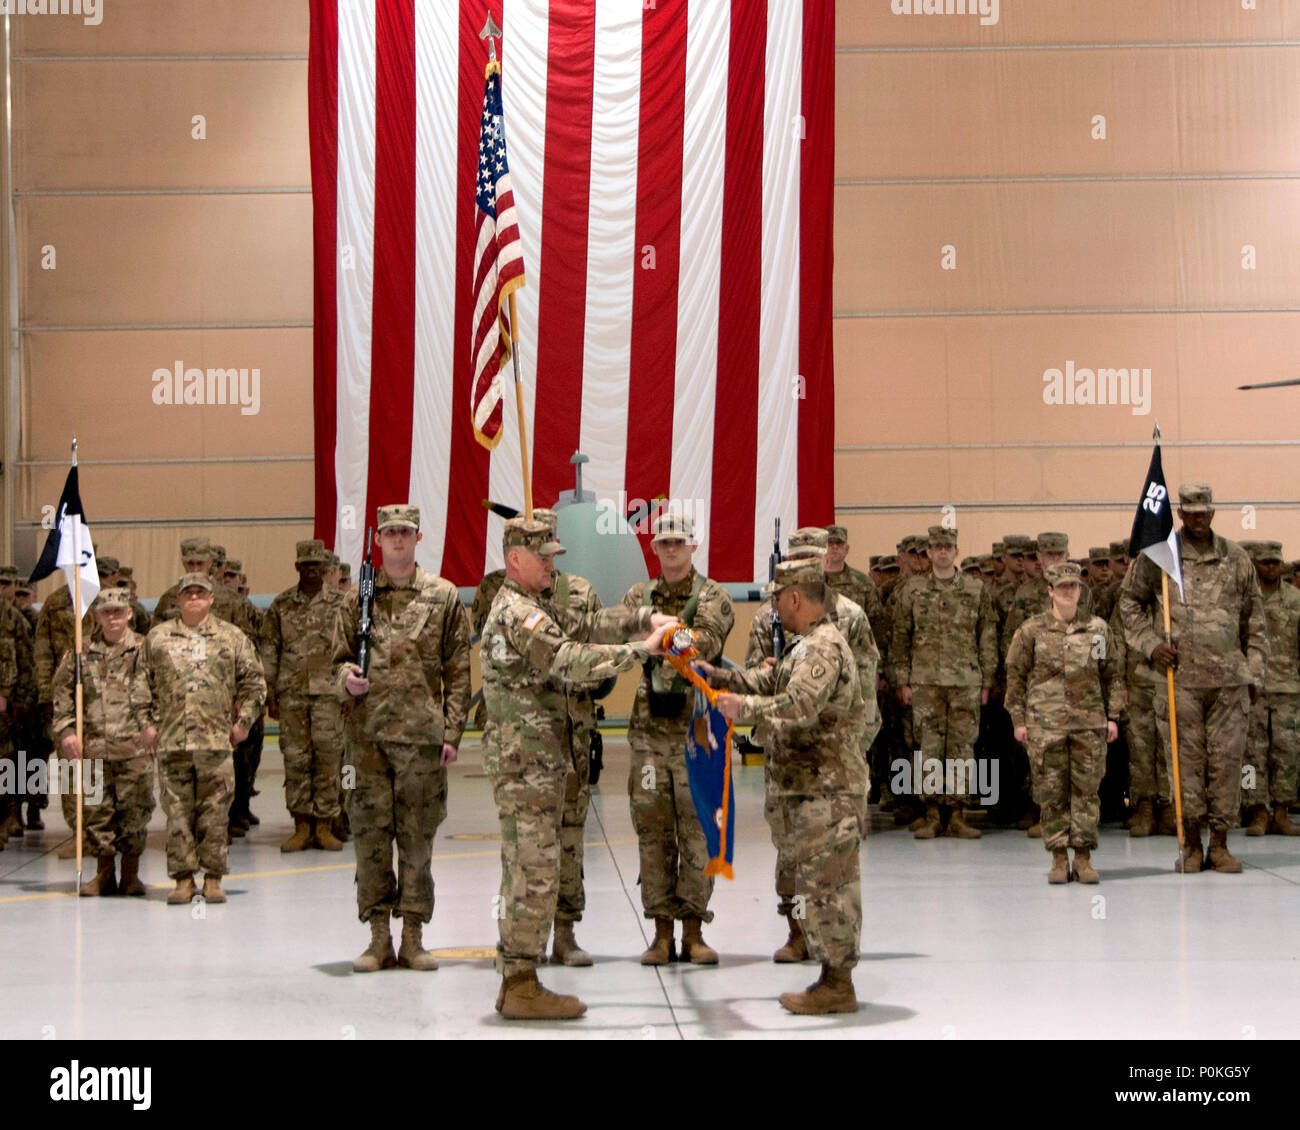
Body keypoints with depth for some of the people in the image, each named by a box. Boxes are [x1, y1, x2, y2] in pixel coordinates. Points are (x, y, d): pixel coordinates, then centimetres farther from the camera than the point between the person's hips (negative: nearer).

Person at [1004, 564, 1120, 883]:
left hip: (1089, 724, 1)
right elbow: (1015, 676, 5)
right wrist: (1018, 720, 2)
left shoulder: (1098, 628, 7)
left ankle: (1084, 858, 9)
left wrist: (1113, 716, 8)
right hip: (1046, 723, -1)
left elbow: (1112, 675, 13)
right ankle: (1059, 859, 9)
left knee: (1087, 790, 2)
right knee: (1052, 792, 1)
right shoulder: (1031, 630, 2)